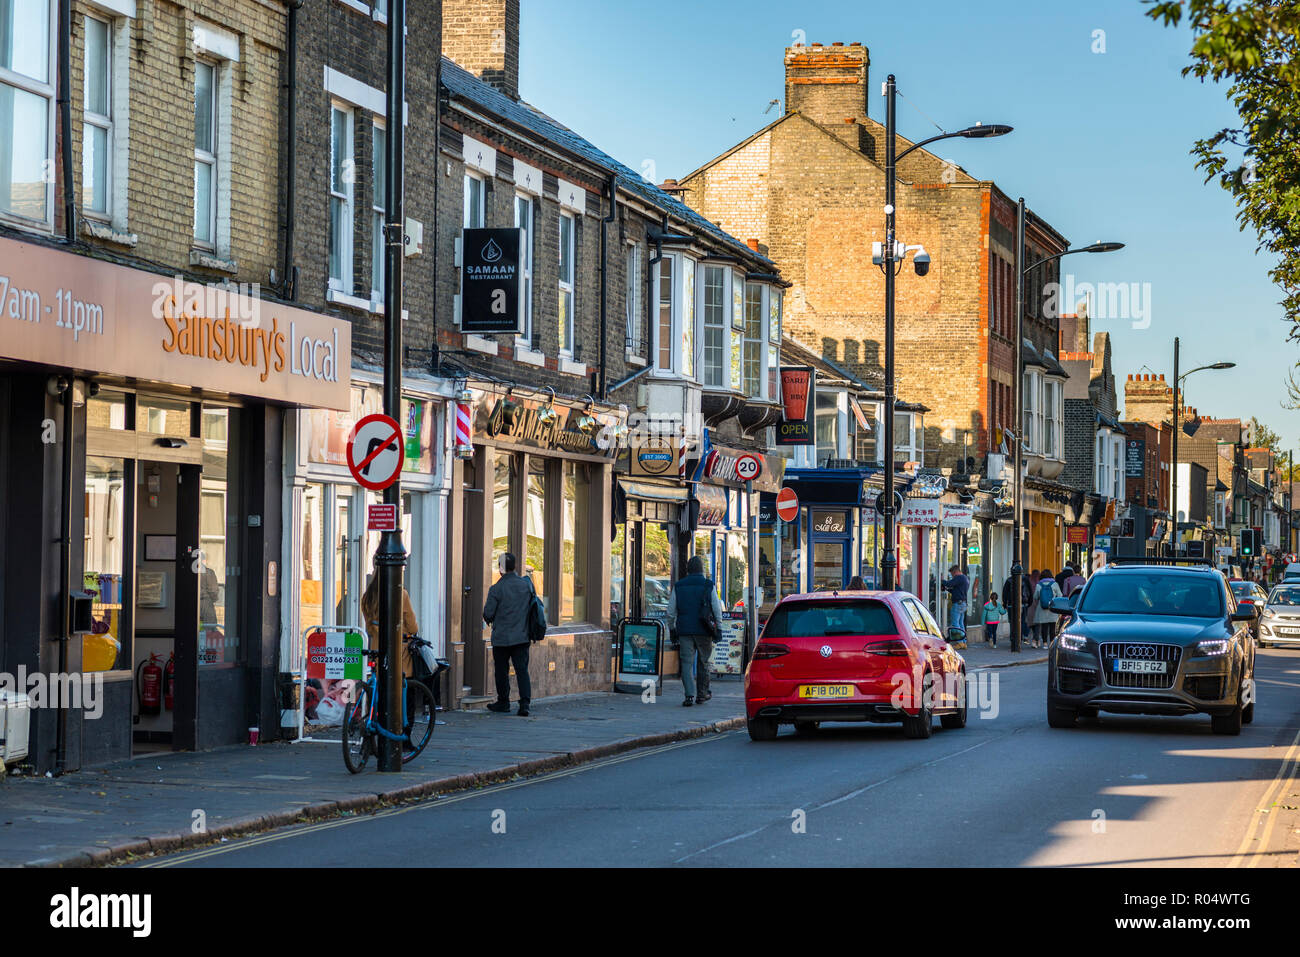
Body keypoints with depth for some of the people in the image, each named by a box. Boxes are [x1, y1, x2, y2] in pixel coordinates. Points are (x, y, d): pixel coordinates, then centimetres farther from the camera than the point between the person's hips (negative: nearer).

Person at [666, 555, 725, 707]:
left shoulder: (678, 586, 4)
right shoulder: (709, 585, -1)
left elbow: (671, 611, 5)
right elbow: (717, 610, -3)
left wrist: (671, 628, 15)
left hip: (684, 630, 0)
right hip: (704, 631, 0)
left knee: (686, 663, -1)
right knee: (703, 662, 13)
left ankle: (690, 695, -13)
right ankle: (702, 693, 22)